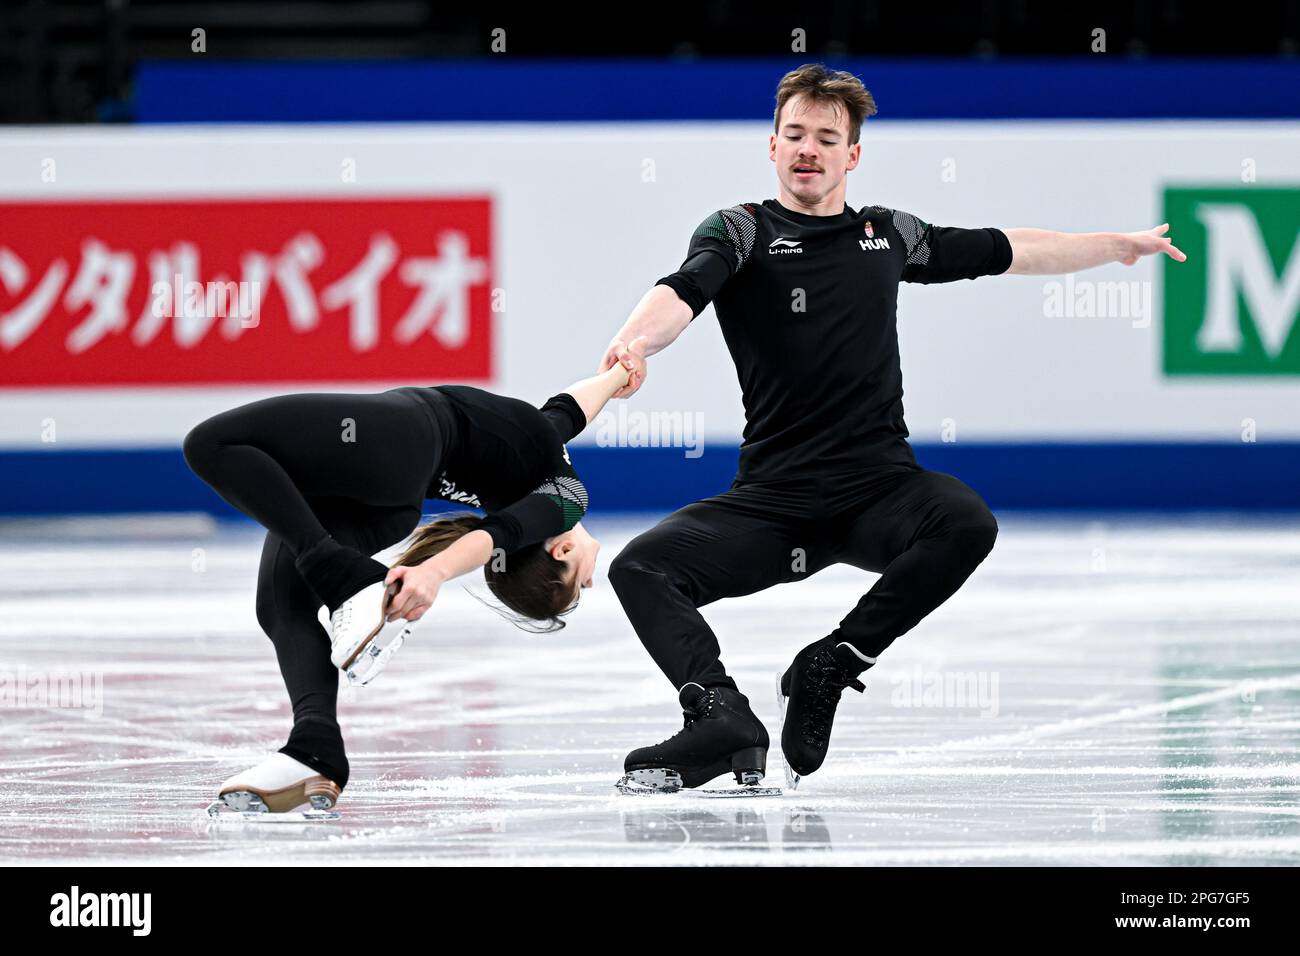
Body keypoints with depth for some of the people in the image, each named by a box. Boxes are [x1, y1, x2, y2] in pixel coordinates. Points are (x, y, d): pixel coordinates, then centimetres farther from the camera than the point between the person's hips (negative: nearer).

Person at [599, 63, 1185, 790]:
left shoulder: (889, 235, 15)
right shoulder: (740, 232, 3)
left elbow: (1005, 251, 30)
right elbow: (683, 292, -19)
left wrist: (1118, 246, 37)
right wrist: (635, 343, -42)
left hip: (881, 490, 2)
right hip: (773, 501, -1)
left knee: (966, 522, -30)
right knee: (640, 567, -22)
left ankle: (834, 664, -16)